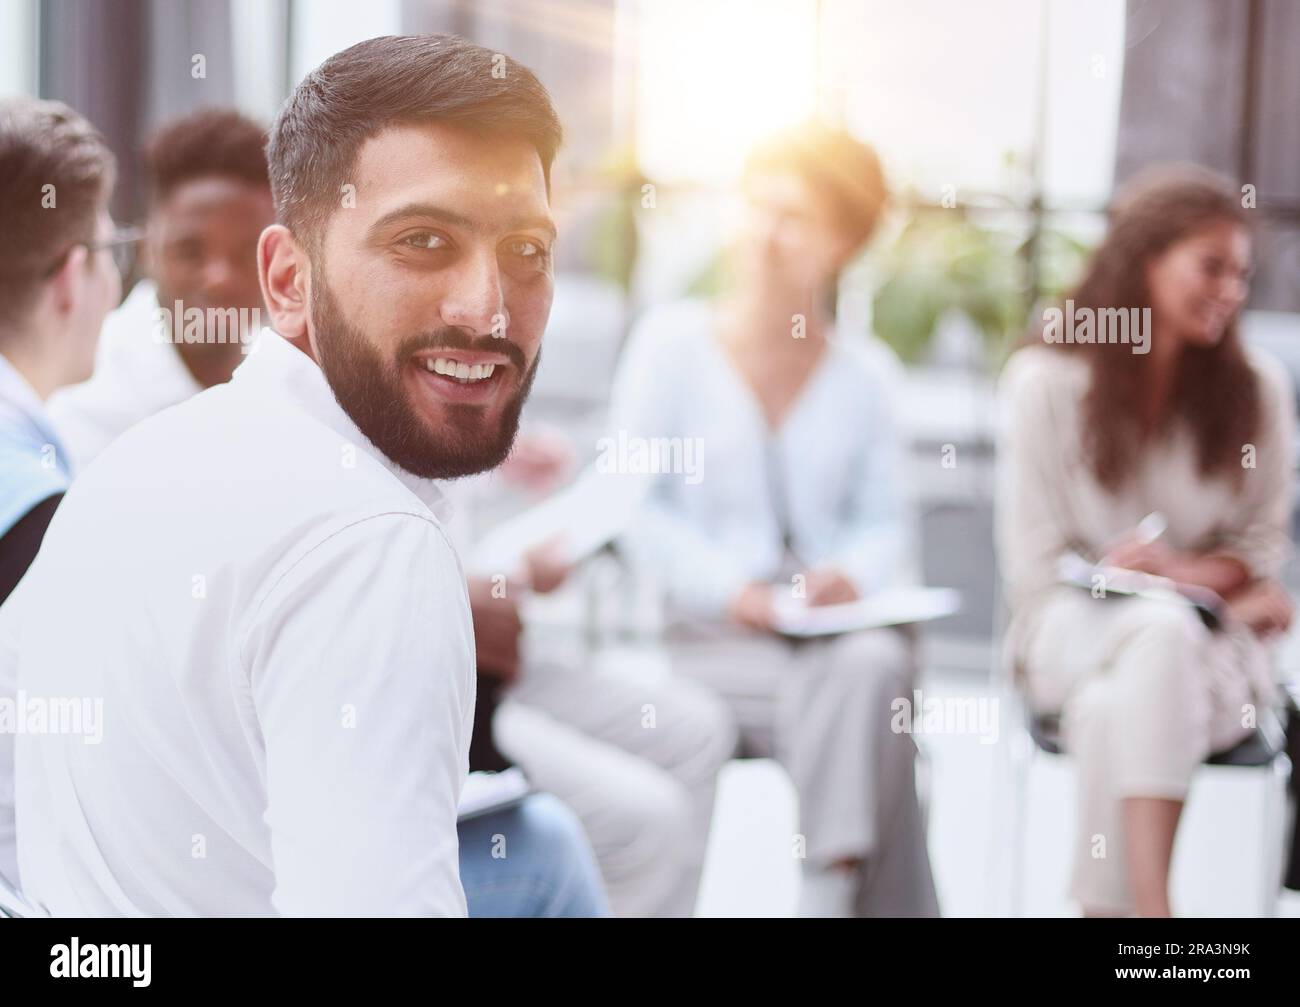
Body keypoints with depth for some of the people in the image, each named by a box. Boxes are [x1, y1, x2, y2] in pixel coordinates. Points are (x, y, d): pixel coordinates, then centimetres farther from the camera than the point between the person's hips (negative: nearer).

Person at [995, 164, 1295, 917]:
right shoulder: (1044, 382, -3)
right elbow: (1035, 567, -5)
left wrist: (1188, 571, -13)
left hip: (1206, 638, 1)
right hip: (1076, 634, -1)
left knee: (1118, 707, -35)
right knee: (1160, 630, -37)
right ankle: (1153, 910, -43)